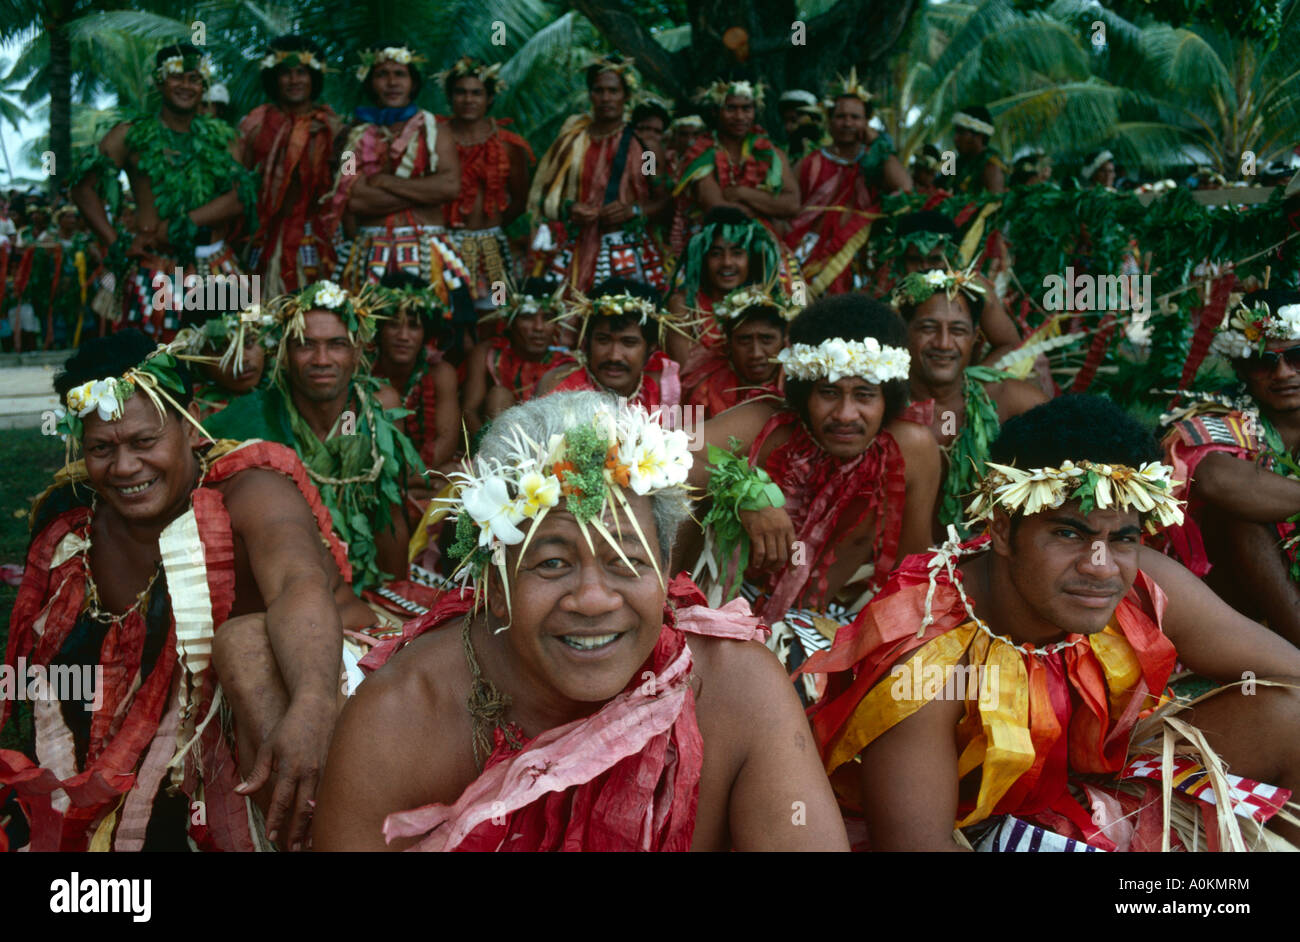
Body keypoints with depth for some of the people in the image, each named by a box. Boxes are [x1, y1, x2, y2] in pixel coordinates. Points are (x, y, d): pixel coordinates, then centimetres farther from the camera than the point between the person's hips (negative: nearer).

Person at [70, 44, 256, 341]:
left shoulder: (221, 136, 11)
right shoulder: (131, 135, 6)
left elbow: (239, 198, -2)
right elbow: (83, 187, 2)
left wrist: (171, 228, -11)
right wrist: (116, 243, -9)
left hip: (216, 269, 2)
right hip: (154, 269, -2)